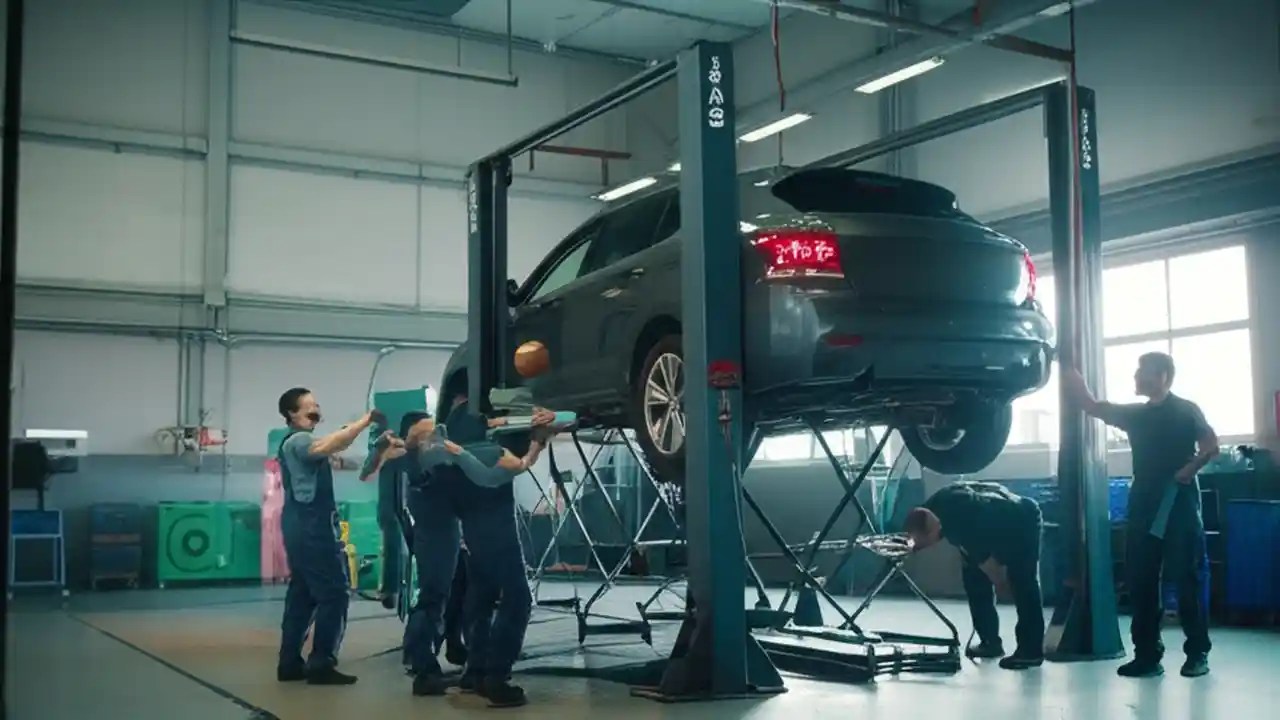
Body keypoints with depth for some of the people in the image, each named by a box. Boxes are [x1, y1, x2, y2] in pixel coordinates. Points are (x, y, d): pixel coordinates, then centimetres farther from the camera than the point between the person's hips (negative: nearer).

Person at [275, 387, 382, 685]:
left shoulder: (297, 442, 20)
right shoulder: (298, 441, -13)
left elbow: (333, 447, 16)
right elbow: (327, 446, -34)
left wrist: (358, 426, 1)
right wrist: (363, 422, -32)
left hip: (304, 527, 11)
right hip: (311, 527, -11)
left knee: (302, 595, 11)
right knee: (334, 593, -8)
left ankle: (290, 663, 14)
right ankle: (321, 665, -8)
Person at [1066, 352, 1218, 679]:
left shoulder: (1186, 410, 1)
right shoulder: (1136, 414, 16)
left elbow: (1212, 445, -7)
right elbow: (1092, 406, 19)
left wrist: (1191, 468, -21)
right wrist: (1072, 375, 16)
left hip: (1179, 504, -6)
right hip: (1143, 506, 6)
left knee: (1188, 580, -3)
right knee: (1141, 582, 2)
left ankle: (1198, 653, 4)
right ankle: (1147, 655, 7)